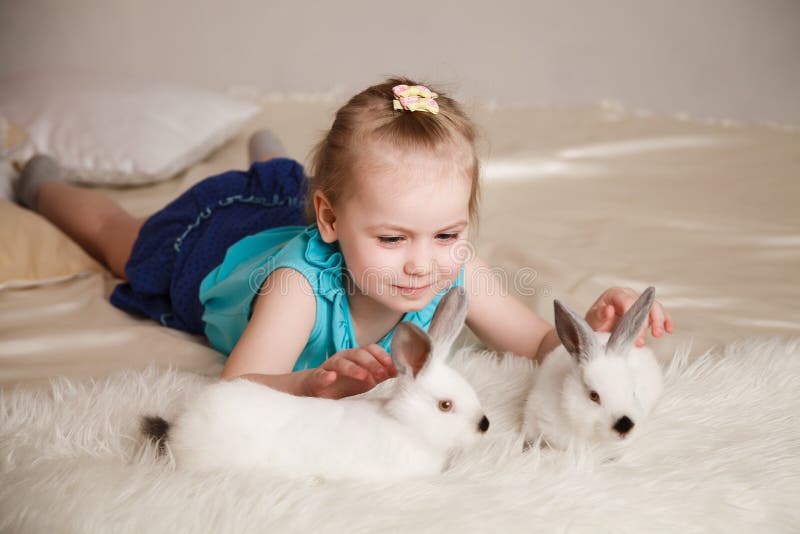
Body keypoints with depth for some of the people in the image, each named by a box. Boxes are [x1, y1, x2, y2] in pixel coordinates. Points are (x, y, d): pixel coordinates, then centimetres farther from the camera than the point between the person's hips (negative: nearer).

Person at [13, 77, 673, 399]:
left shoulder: (455, 271, -39)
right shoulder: (301, 282, -51)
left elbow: (539, 344, -33)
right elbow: (235, 391, -58)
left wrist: (592, 328, -54)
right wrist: (311, 383, -77)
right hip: (211, 235, -3)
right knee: (125, 240, 30)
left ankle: (272, 155, 72)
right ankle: (48, 184, 58)